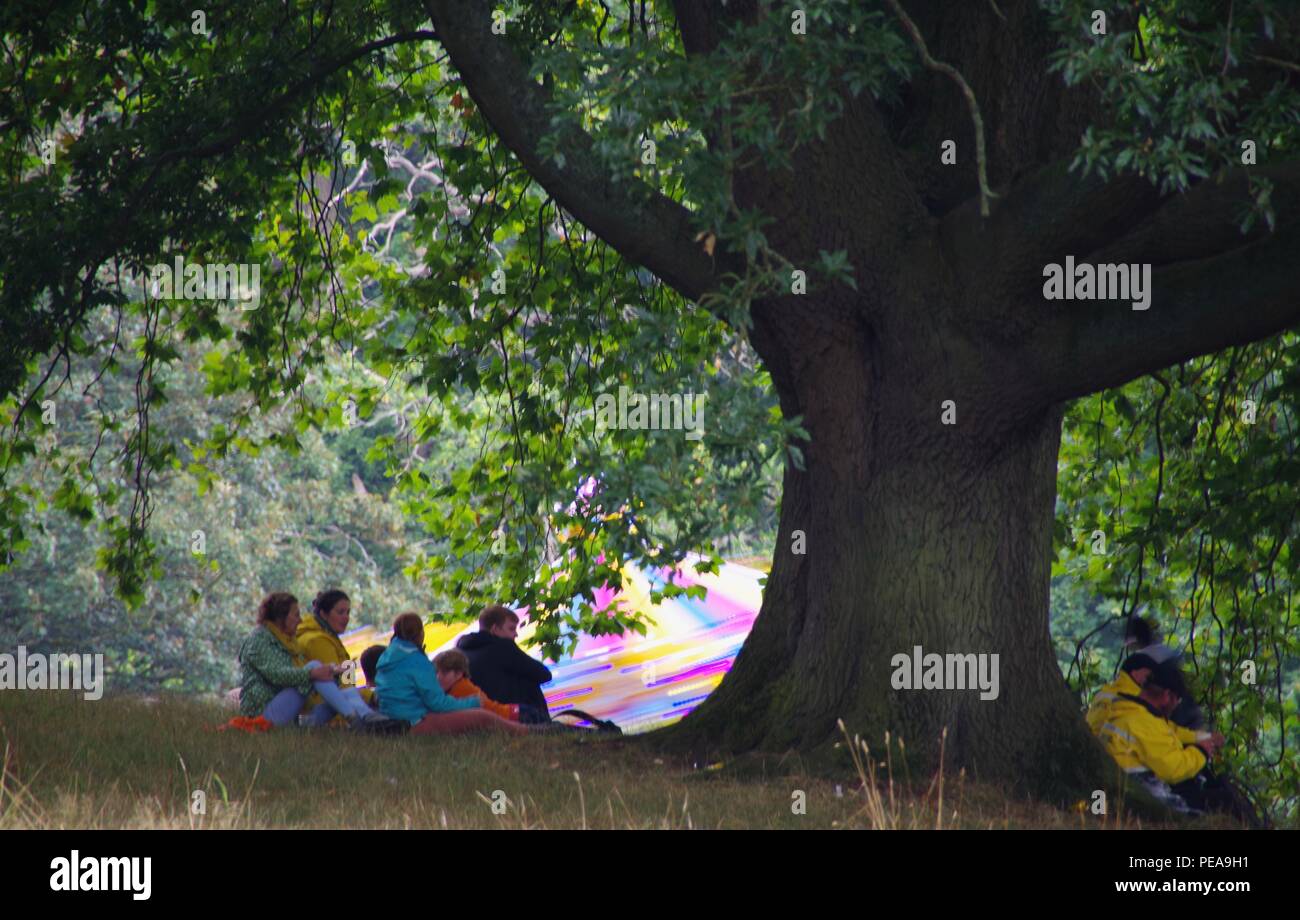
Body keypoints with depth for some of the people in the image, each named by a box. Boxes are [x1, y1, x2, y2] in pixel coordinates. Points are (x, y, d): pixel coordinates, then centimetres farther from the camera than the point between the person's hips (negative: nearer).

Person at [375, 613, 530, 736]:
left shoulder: (385, 658, 13)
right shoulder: (416, 660, -15)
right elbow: (437, 702, -15)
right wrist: (473, 703, -1)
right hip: (416, 725, -10)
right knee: (484, 718, -8)